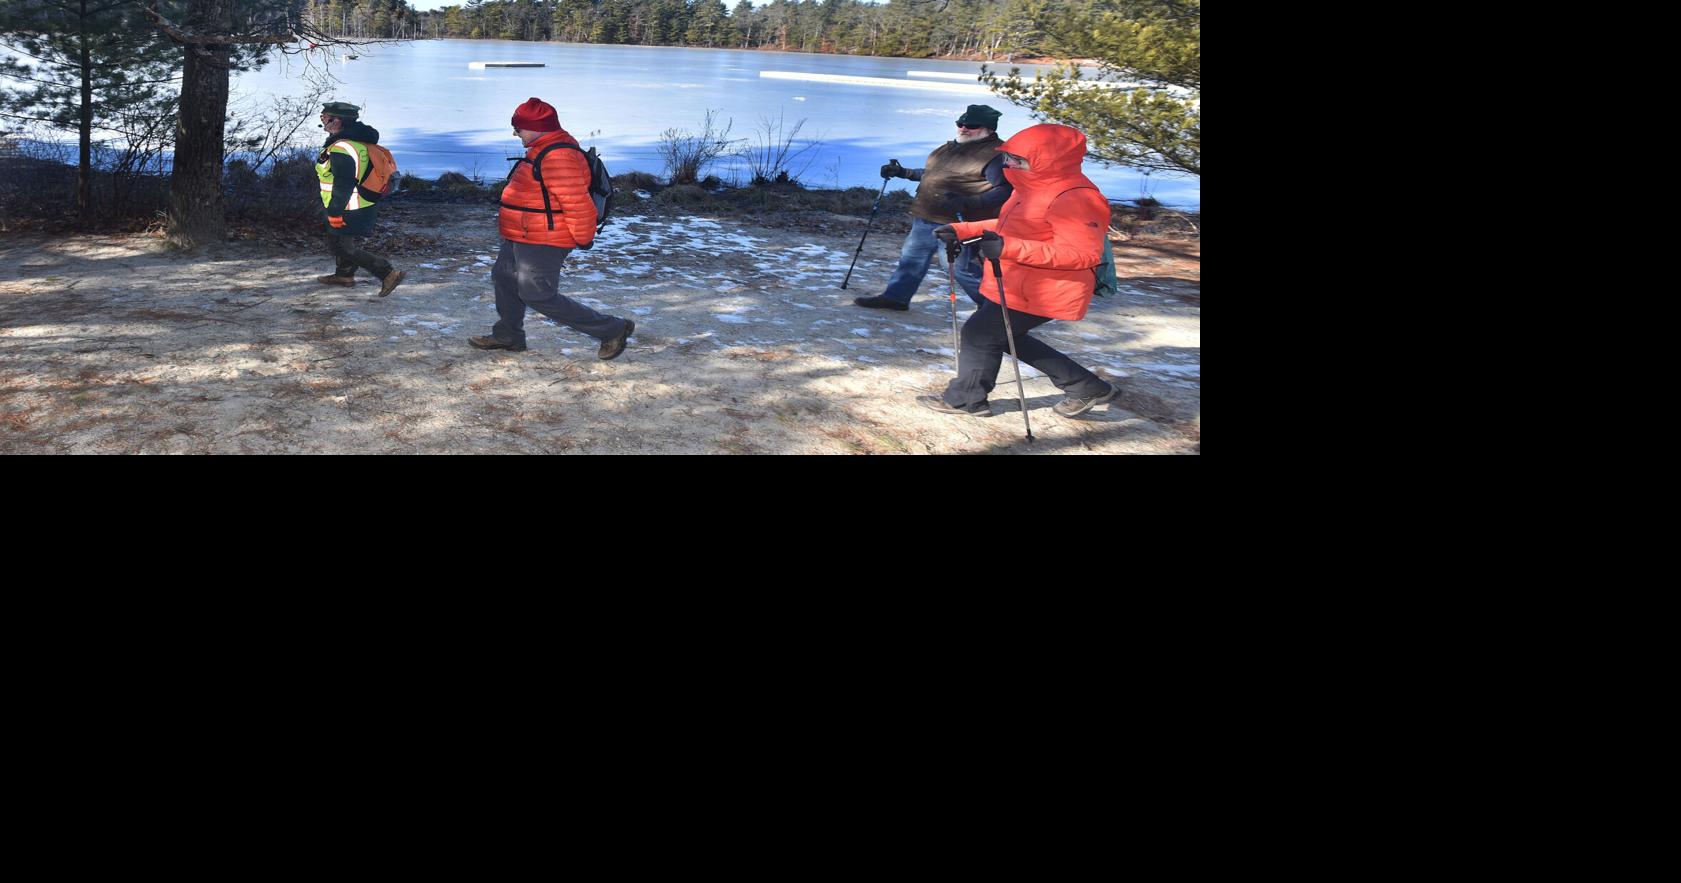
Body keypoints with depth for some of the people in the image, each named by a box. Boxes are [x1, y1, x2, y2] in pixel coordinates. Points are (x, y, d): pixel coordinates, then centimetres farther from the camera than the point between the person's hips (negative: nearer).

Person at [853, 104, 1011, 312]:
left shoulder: (996, 154, -13)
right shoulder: (951, 147, 17)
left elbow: (1003, 191, -21)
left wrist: (967, 203, -31)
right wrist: (904, 173, 20)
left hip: (956, 224, -9)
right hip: (925, 218, 9)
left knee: (962, 268, -7)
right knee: (912, 257, 17)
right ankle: (895, 297, 31)